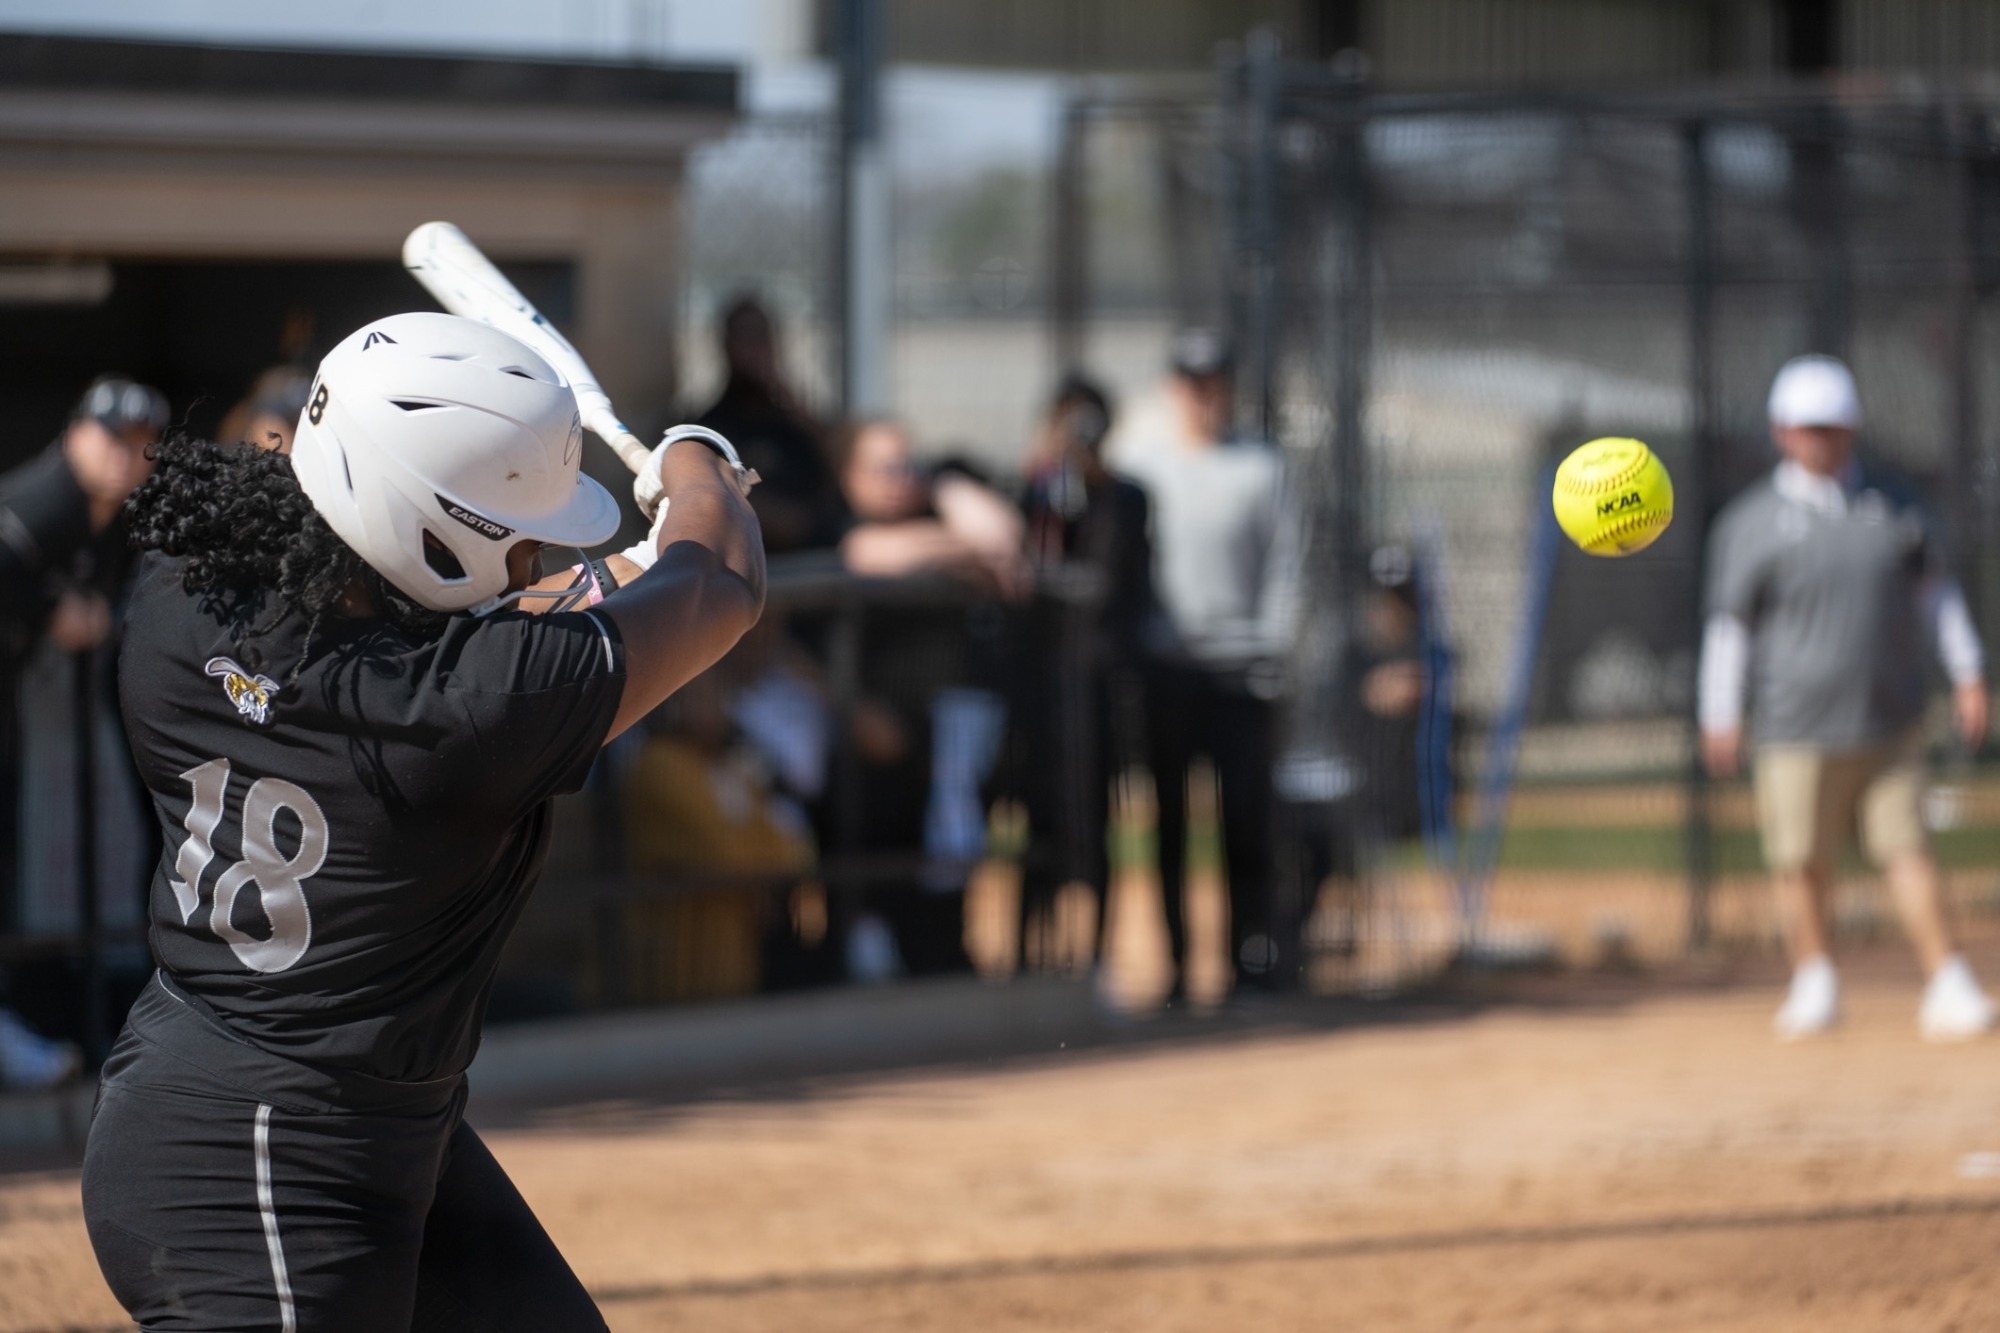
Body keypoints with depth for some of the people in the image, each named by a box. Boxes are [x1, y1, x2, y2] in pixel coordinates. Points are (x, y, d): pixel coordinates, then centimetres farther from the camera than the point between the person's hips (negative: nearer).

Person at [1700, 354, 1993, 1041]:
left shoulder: (1894, 501, 9)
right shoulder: (1751, 521, 0)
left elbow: (1935, 589, 16)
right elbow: (1728, 622, 2)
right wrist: (1720, 718, -2)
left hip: (1891, 721, 1)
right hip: (1798, 729, -1)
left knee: (1906, 848, -4)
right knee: (1800, 860, 0)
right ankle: (1814, 980, 18)